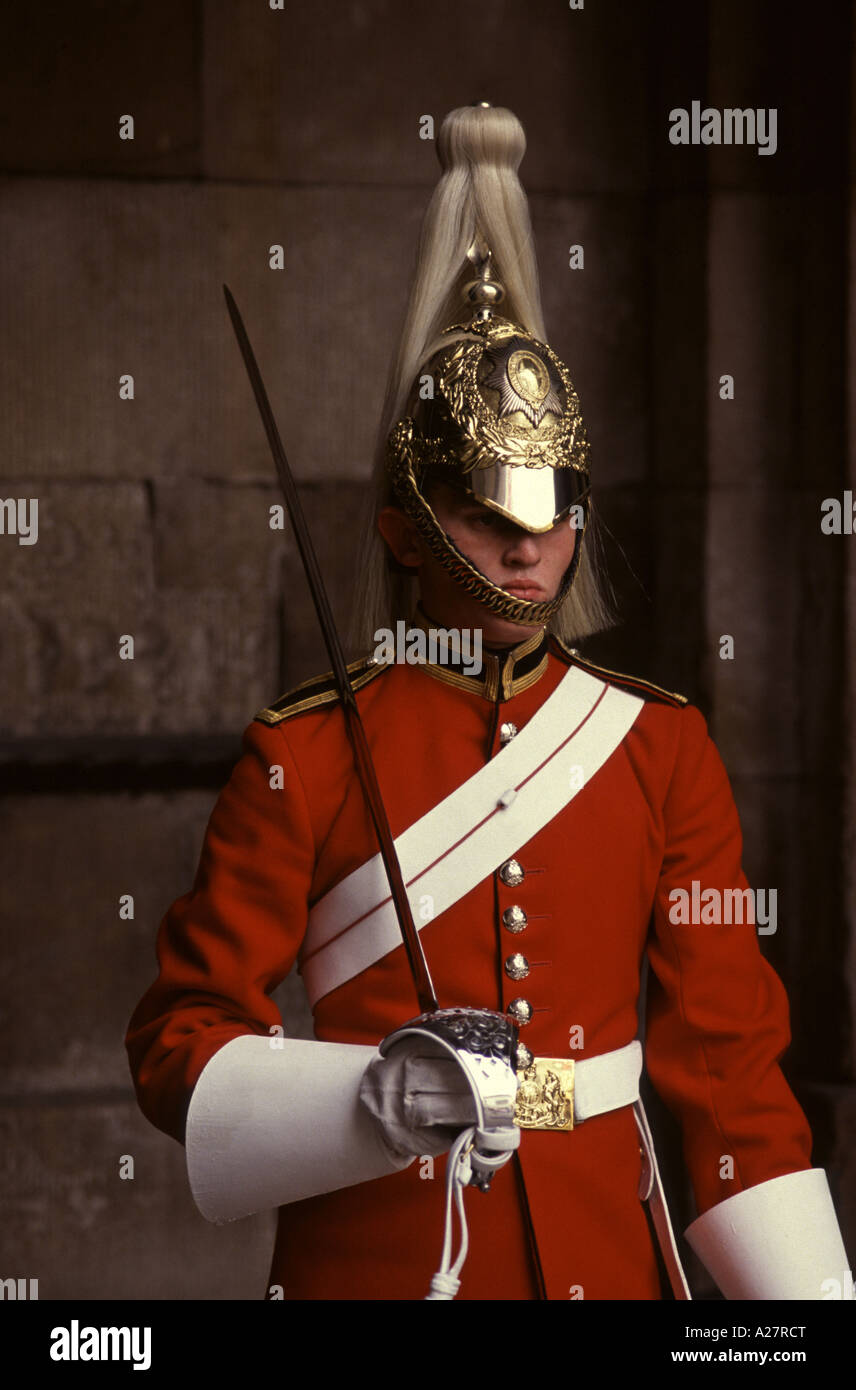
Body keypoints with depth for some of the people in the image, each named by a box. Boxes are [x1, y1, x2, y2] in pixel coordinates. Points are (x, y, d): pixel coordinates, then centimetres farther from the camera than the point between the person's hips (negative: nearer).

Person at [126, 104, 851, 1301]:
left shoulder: (662, 747, 1)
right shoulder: (304, 756, -7)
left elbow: (731, 1049, 2)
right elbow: (182, 1043, -6)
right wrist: (367, 1102, -23)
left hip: (602, 1247, 3)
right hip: (372, 1248, -2)